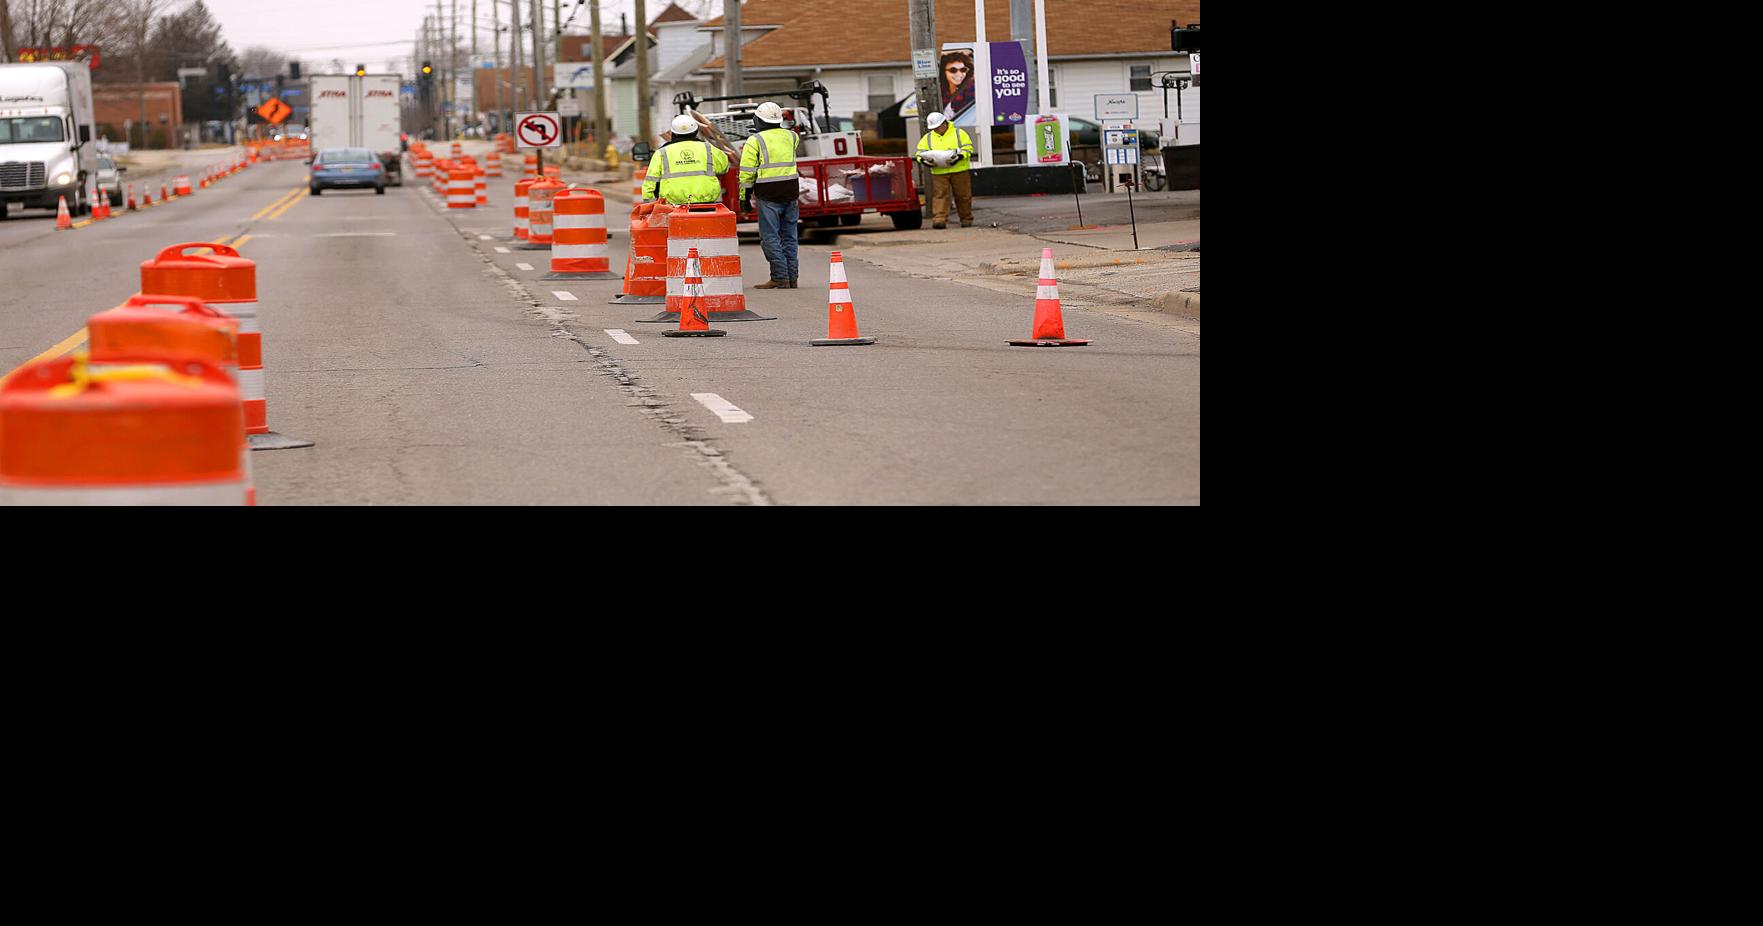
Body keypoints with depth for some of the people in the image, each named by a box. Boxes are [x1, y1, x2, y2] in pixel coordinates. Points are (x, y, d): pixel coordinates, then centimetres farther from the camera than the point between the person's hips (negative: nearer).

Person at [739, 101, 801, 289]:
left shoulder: (755, 140, -7)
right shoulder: (790, 137, 9)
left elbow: (747, 171, -7)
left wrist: (745, 195, 2)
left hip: (769, 195, -5)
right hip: (791, 192, 5)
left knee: (770, 237, -2)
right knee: (789, 236, 11)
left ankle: (780, 277, -9)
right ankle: (791, 277, 11)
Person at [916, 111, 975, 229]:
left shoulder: (959, 133, 4)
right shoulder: (928, 137, 12)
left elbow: (968, 148, -1)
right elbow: (920, 152, 12)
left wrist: (960, 156, -19)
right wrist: (925, 160, -10)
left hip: (959, 170, -1)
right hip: (938, 172, 1)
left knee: (963, 196, 5)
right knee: (939, 195, -11)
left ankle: (966, 218, 17)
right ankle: (939, 219, -17)